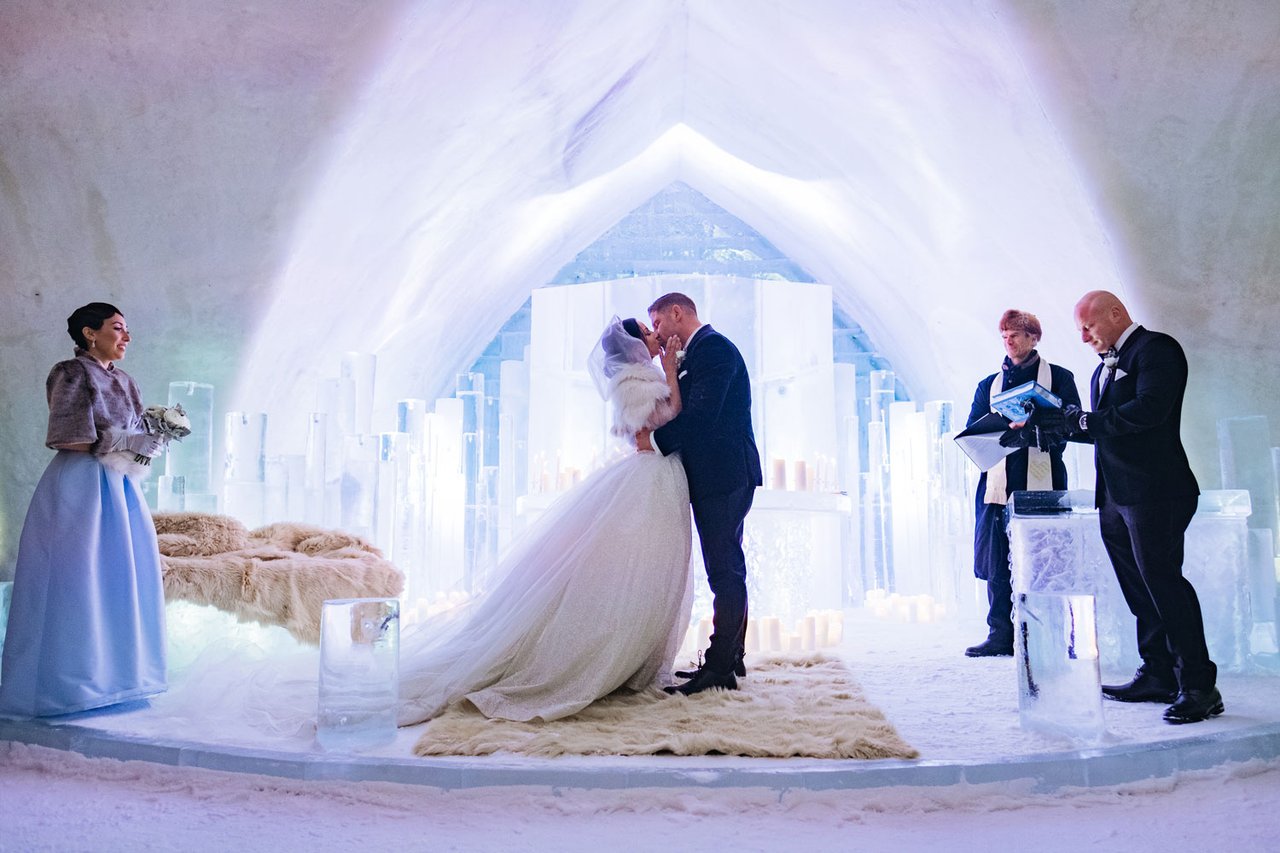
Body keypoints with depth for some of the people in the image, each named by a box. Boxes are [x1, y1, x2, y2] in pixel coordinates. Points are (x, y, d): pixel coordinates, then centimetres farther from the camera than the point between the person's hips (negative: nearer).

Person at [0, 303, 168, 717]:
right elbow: (67, 438, -13)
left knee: (121, 576, 6)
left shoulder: (124, 382, 16)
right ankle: (66, 680, 4)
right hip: (79, 487, -7)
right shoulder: (71, 374, -5)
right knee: (76, 579, -4)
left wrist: (151, 442, -3)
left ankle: (113, 670, 14)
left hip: (118, 487, 7)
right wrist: (125, 443, -15)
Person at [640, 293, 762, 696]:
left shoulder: (712, 346, -10)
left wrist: (656, 440, -11)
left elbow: (702, 413, -20)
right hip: (720, 477, 11)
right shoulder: (702, 350, 21)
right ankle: (729, 659, 23)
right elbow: (691, 410, 13)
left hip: (724, 476, -11)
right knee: (728, 570, 15)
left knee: (725, 570, -8)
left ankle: (720, 667, -4)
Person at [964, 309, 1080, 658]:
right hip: (998, 482, 3)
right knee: (996, 563, 0)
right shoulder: (989, 384, 22)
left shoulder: (1059, 377, 11)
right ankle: (1001, 635, 5)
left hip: (1041, 482, -3)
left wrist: (1030, 430, -18)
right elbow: (973, 430, 13)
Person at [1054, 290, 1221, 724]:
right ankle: (1158, 676, 21)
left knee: (1162, 582, -9)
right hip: (1115, 496, 9)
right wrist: (1062, 425, 4)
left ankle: (1198, 686, -2)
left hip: (1154, 493, -9)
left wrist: (1085, 420, -15)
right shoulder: (1106, 365, 20)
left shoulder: (1156, 348, -7)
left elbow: (1148, 409, -21)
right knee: (1140, 589, 12)